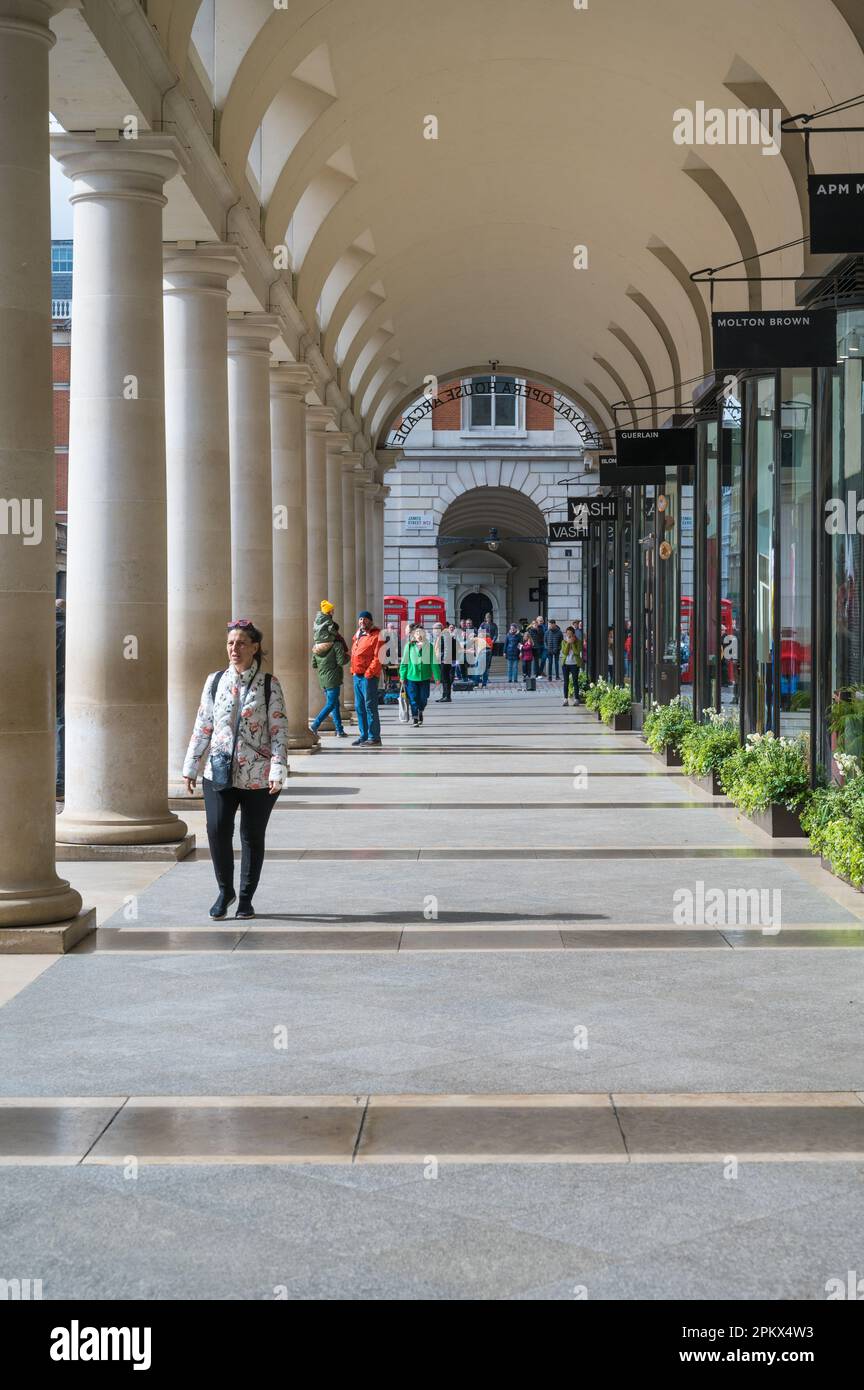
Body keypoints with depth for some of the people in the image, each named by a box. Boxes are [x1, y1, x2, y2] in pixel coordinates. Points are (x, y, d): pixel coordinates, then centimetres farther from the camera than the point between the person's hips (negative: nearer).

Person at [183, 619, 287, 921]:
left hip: (258, 776, -1)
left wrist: (278, 771, -13)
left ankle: (246, 898, 22)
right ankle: (225, 890, 11)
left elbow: (279, 729, -5)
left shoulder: (269, 685, -2)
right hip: (219, 772, 2)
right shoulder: (215, 681, 6)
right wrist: (191, 767, 9)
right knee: (217, 831, -10)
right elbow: (202, 726, 10)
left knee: (252, 836, 7)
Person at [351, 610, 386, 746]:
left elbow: (378, 657, -14)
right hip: (357, 676, 9)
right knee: (359, 707, 11)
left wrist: (369, 672, -19)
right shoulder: (357, 635, 18)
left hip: (369, 676, -9)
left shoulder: (376, 636, -7)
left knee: (370, 707, -8)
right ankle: (364, 736, 18)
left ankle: (374, 737, -7)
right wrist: (353, 670, 14)